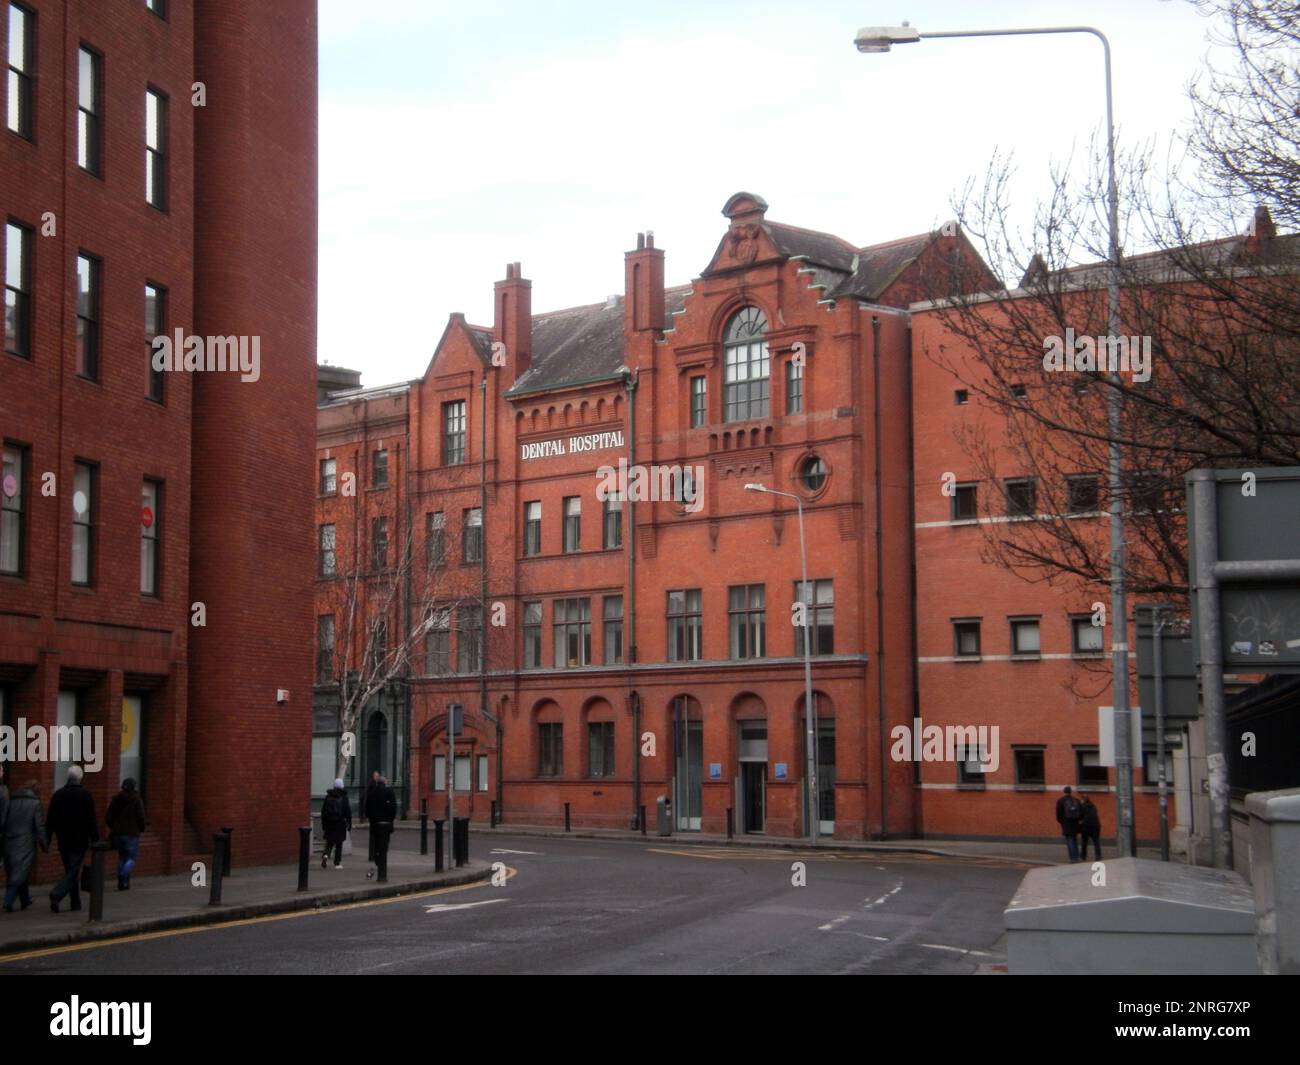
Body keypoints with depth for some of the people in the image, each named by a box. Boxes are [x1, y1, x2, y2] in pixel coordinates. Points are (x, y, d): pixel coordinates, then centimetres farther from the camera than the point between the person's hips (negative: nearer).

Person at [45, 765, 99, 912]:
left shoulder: (58, 795, 4)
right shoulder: (85, 795, -8)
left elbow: (50, 820, 7)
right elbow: (92, 820, -9)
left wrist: (47, 840, 12)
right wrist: (95, 840, -4)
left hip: (63, 842, 5)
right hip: (79, 842, -5)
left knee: (71, 872, 15)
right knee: (73, 872, -4)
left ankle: (76, 902, 19)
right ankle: (56, 895, -24)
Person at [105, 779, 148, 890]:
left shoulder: (116, 799, 6)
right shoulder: (137, 800, -7)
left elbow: (108, 817, 5)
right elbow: (140, 817, -11)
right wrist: (142, 828, 8)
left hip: (117, 833, 5)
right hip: (131, 833, -5)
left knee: (122, 857, 18)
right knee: (131, 858, 3)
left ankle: (122, 883, 14)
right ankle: (123, 879, -19)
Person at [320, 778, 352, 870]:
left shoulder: (328, 796, 2)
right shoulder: (344, 797, -6)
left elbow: (323, 811, 6)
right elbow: (348, 811, -6)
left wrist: (323, 824, 13)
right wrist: (349, 824, 1)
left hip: (329, 823, 2)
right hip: (340, 823, -2)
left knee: (329, 842, 11)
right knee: (339, 844, 6)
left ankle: (326, 855, -16)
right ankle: (337, 863, 6)